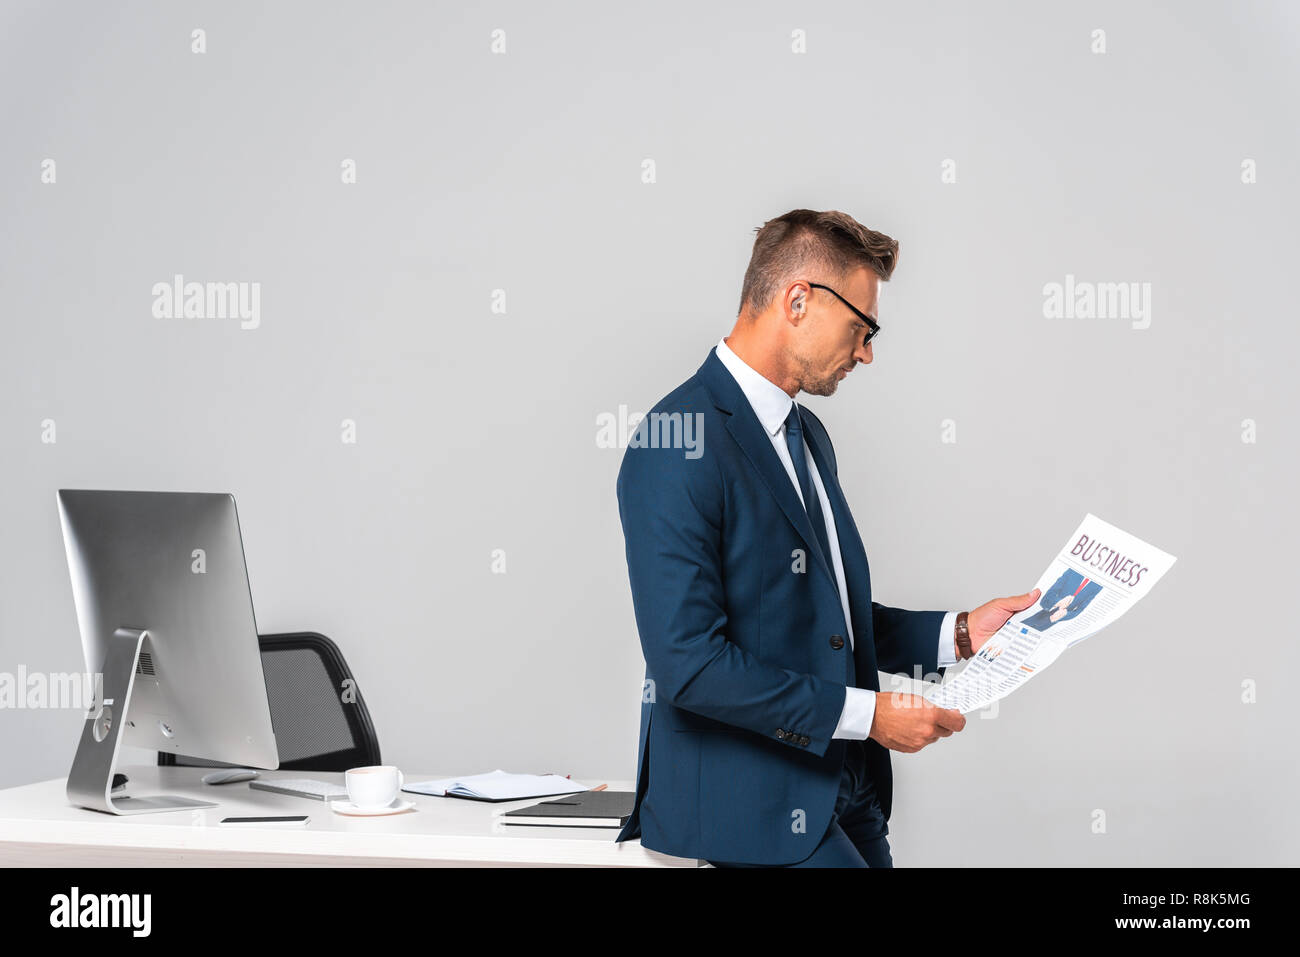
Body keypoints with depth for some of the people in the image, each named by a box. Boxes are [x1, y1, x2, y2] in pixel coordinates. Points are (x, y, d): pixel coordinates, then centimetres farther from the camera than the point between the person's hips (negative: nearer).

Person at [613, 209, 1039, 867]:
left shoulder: (806, 436, 15)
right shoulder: (676, 445, -16)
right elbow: (689, 664, -22)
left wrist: (957, 635, 9)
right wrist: (866, 713, -18)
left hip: (843, 794, 9)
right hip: (751, 807, -9)